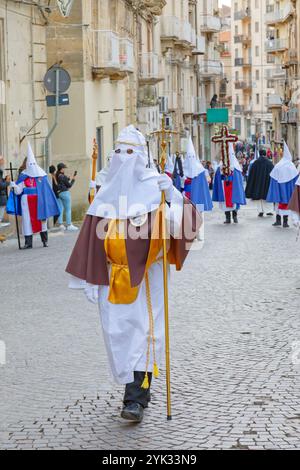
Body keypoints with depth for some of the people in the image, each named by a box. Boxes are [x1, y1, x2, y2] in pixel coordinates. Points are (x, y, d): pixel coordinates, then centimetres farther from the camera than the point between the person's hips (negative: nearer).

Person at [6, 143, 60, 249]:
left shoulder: (41, 175, 3)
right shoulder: (23, 176, 4)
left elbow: (46, 189, 4)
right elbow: (18, 190, 2)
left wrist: (46, 203, -1)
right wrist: (14, 186, -17)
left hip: (39, 201, 0)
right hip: (27, 201, 0)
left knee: (41, 219, 5)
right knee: (27, 220, -2)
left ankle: (45, 240, 17)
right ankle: (28, 242, 0)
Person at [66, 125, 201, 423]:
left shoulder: (155, 186, -4)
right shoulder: (107, 193, 7)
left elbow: (185, 220, -15)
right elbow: (93, 236, 7)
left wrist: (172, 195, -32)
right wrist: (90, 277, 3)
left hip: (146, 273, -4)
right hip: (115, 275, 4)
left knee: (144, 329, -7)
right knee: (117, 329, 4)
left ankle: (136, 399, -6)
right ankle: (137, 388, 22)